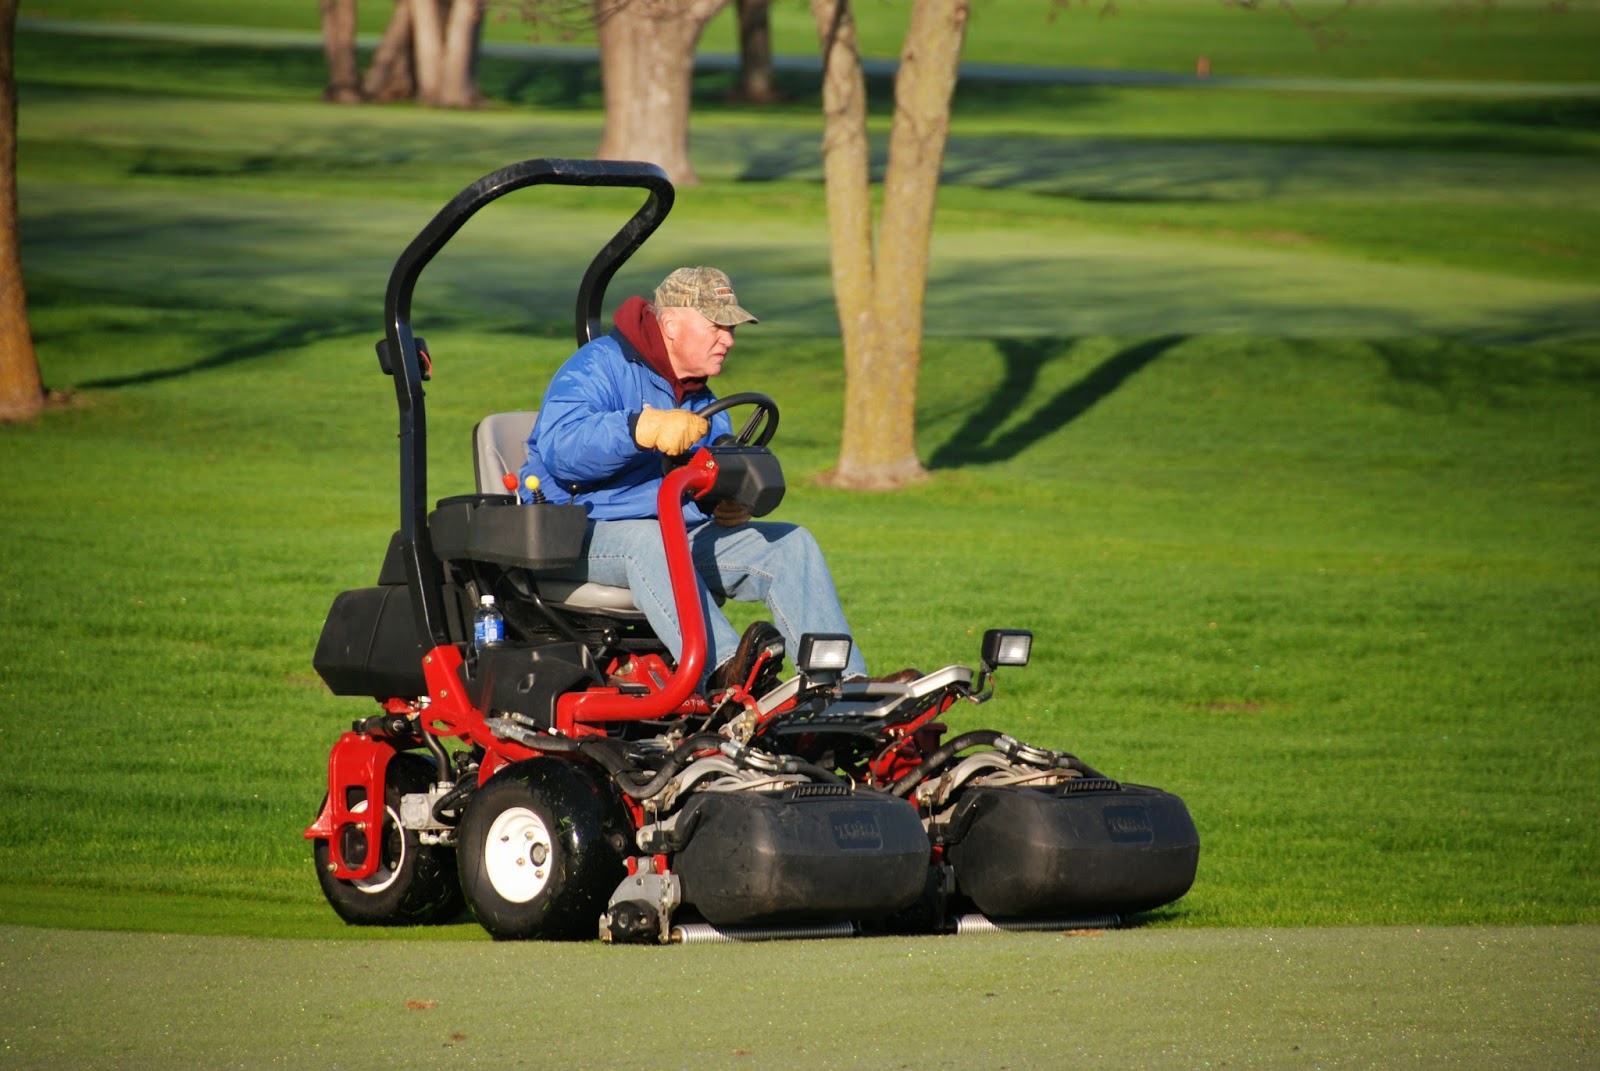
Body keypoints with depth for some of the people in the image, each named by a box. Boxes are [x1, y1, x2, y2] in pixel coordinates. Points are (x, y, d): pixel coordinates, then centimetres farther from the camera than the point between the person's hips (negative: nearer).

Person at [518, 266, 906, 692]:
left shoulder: (702, 403, 20)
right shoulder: (600, 368, -8)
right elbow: (558, 448, -26)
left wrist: (731, 504, -4)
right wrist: (644, 428, -40)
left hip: (685, 533, 8)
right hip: (582, 536, -8)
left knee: (790, 544, -7)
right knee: (650, 539, -40)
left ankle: (845, 685, -21)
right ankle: (722, 670, -56)